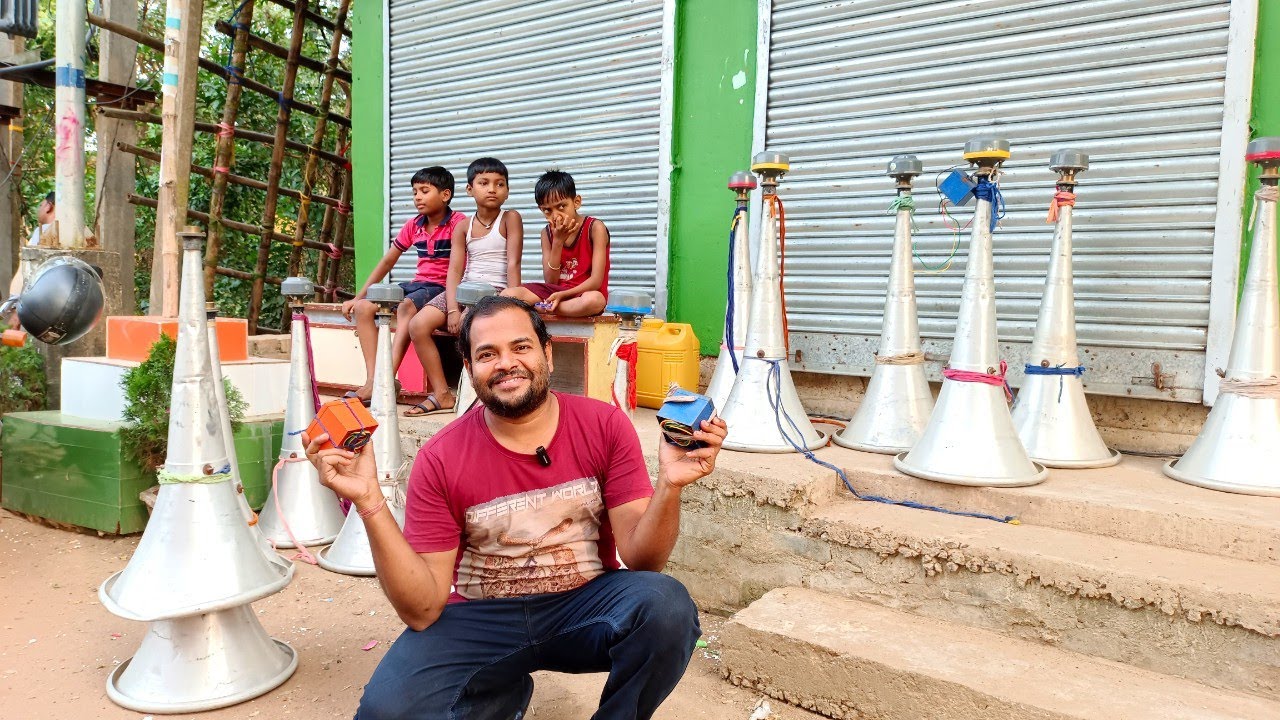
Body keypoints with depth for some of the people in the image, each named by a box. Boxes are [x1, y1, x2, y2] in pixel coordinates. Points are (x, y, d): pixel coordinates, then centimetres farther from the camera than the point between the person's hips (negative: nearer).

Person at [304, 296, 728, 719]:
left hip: (586, 605, 0)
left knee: (665, 605, -31)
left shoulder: (605, 426, -9)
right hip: (481, 617, 1)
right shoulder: (440, 461, -10)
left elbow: (641, 560, -12)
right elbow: (422, 611, -12)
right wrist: (370, 502, -25)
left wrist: (669, 487, -32)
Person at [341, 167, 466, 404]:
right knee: (363, 308, -9)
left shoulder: (458, 223, -8)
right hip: (416, 285, 8)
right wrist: (357, 297, 13)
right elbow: (387, 261, 16)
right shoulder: (413, 225, 13)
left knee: (406, 307, -36)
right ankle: (372, 380, -20)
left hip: (442, 287, -8)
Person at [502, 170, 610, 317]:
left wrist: (561, 295, -27)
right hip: (555, 291, 2)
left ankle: (537, 310, -24)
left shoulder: (595, 228, -8)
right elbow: (550, 282, -1)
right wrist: (558, 242, -10)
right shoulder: (548, 233, 6)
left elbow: (596, 281, -15)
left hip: (585, 292, -2)